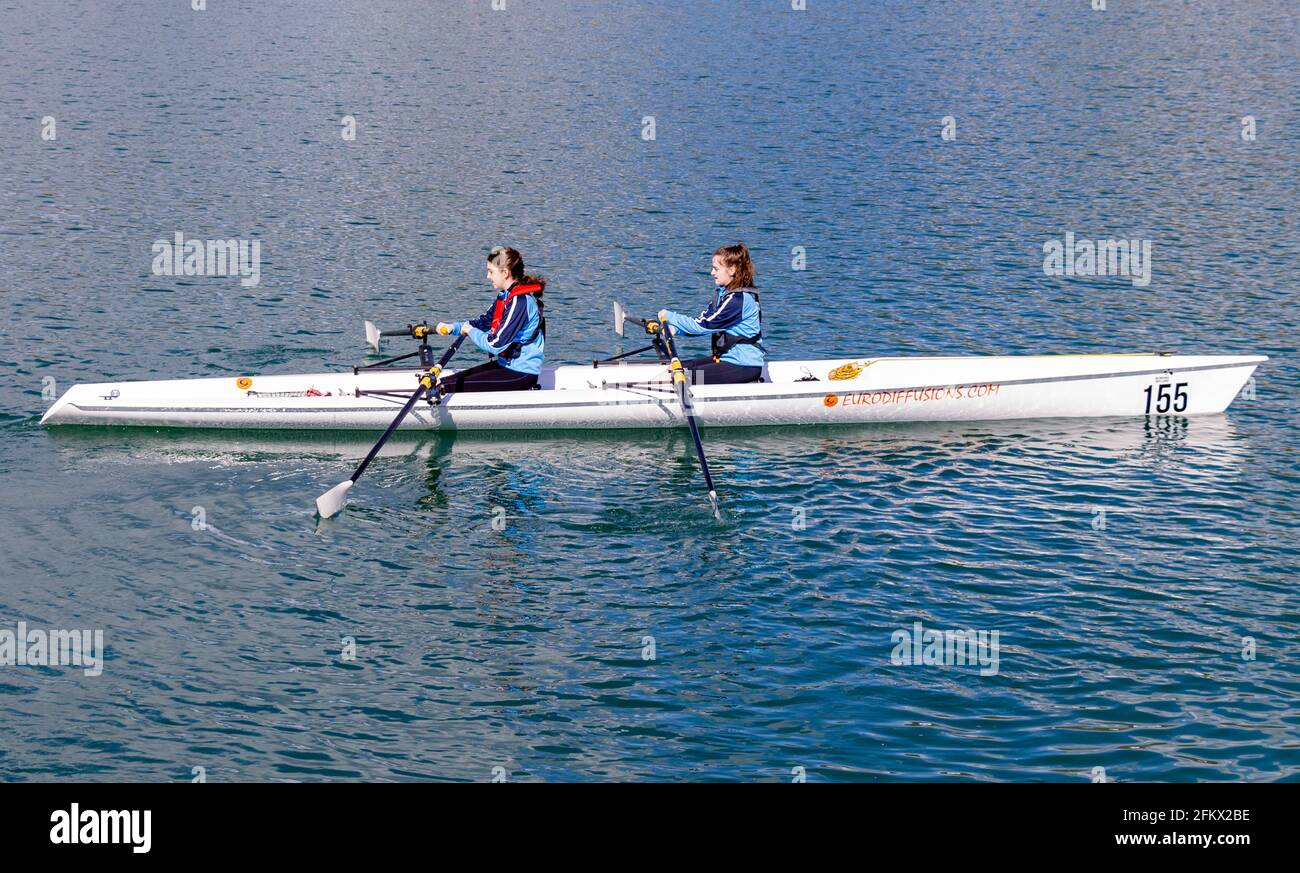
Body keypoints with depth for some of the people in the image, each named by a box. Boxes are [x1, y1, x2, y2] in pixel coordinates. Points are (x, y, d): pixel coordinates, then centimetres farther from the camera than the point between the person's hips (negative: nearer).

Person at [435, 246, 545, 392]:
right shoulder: (505, 297, 10)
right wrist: (452, 327, 3)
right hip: (504, 364, 10)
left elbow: (495, 345, -24)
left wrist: (470, 331, -7)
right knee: (445, 382, 2)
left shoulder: (520, 302, -21)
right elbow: (483, 322, 19)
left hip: (521, 374, -10)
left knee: (451, 387, -18)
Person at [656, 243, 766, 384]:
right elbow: (702, 322, 9)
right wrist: (674, 328, -7)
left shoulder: (739, 298, -19)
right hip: (727, 357, 10)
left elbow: (703, 325, -20)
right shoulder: (724, 293, 13)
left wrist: (670, 316, -9)